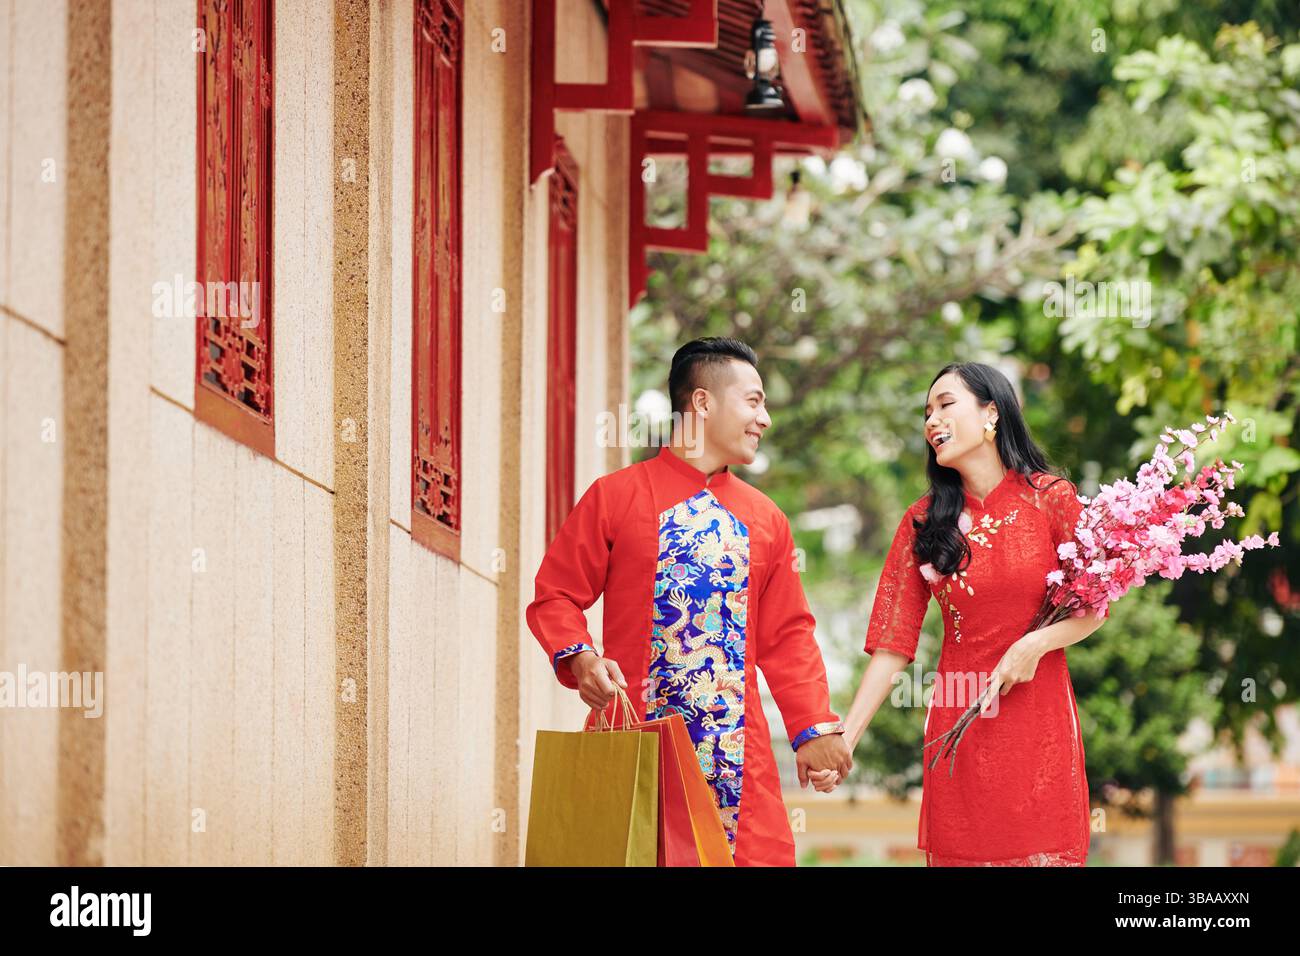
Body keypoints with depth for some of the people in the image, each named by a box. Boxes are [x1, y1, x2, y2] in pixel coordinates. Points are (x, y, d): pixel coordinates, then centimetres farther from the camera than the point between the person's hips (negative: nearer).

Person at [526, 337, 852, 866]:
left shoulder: (765, 519, 15)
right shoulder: (613, 496, 3)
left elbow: (787, 638, 16)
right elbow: (554, 597, 4)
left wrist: (814, 729, 6)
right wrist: (579, 658, -15)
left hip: (738, 755, 3)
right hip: (636, 742, -3)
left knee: (760, 853, -6)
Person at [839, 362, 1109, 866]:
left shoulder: (1051, 499, -2)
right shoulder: (923, 520, 3)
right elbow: (894, 640, 0)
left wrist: (1035, 644, -17)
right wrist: (846, 735, -9)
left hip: (1039, 718, -2)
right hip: (959, 726, 2)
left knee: (1044, 853, 0)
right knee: (961, 853, 4)